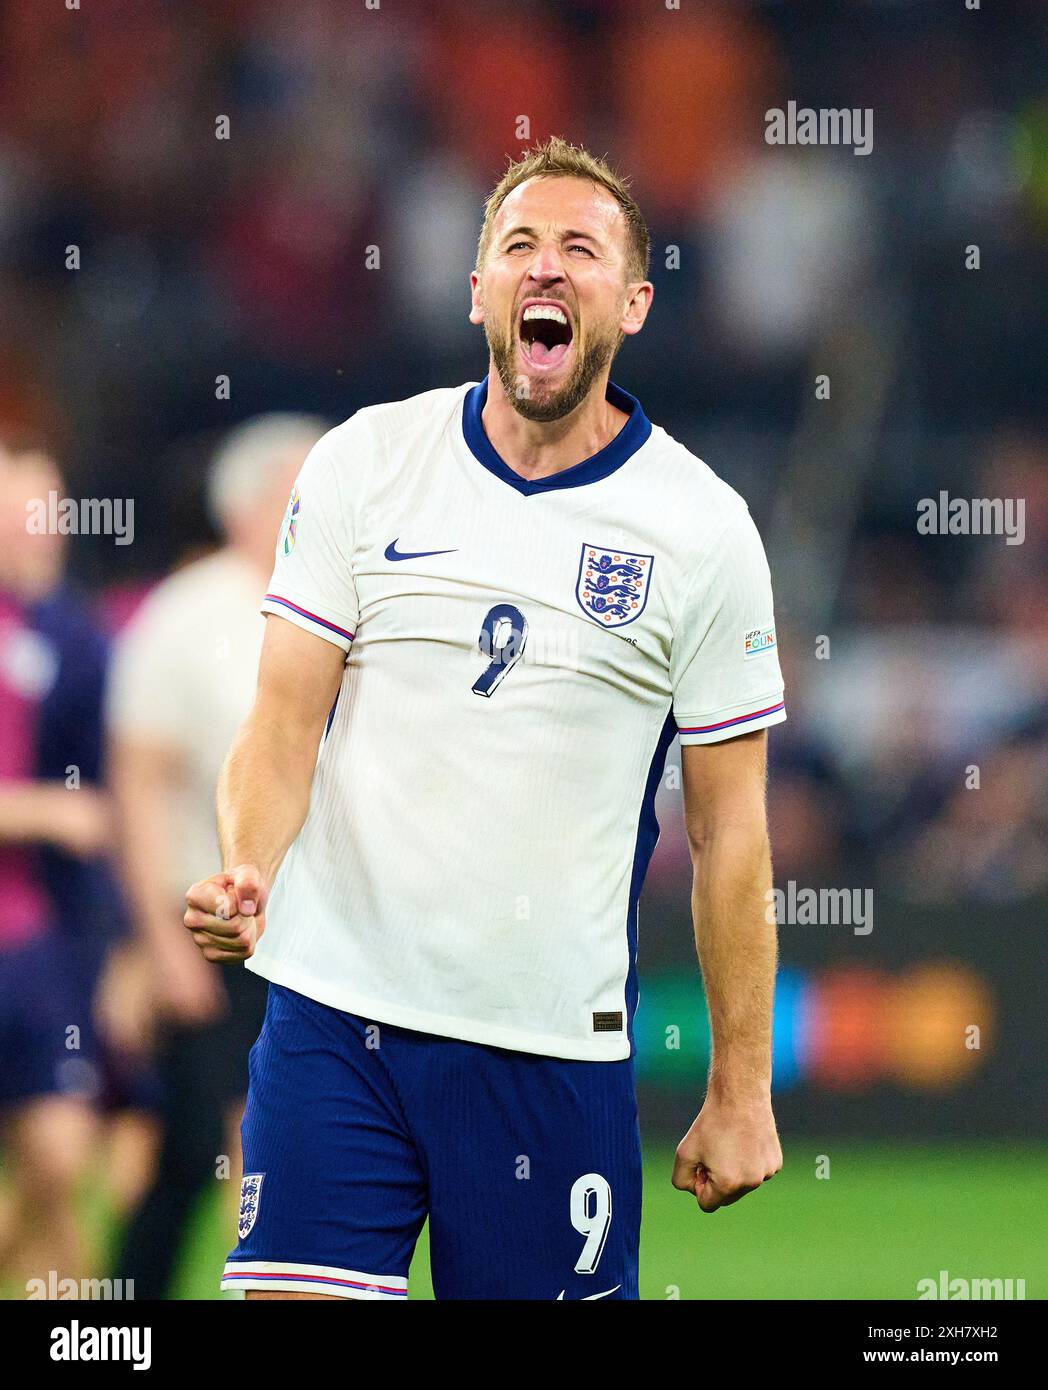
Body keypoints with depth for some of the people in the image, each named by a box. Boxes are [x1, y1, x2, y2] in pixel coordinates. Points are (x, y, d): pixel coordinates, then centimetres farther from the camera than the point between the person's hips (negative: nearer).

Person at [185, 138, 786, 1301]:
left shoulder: (703, 529, 1)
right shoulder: (363, 464, 4)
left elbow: (729, 828, 4)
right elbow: (283, 724, 3)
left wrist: (740, 1092, 4)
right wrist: (244, 873, -18)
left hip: (556, 1042, 0)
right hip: (333, 1014, 0)